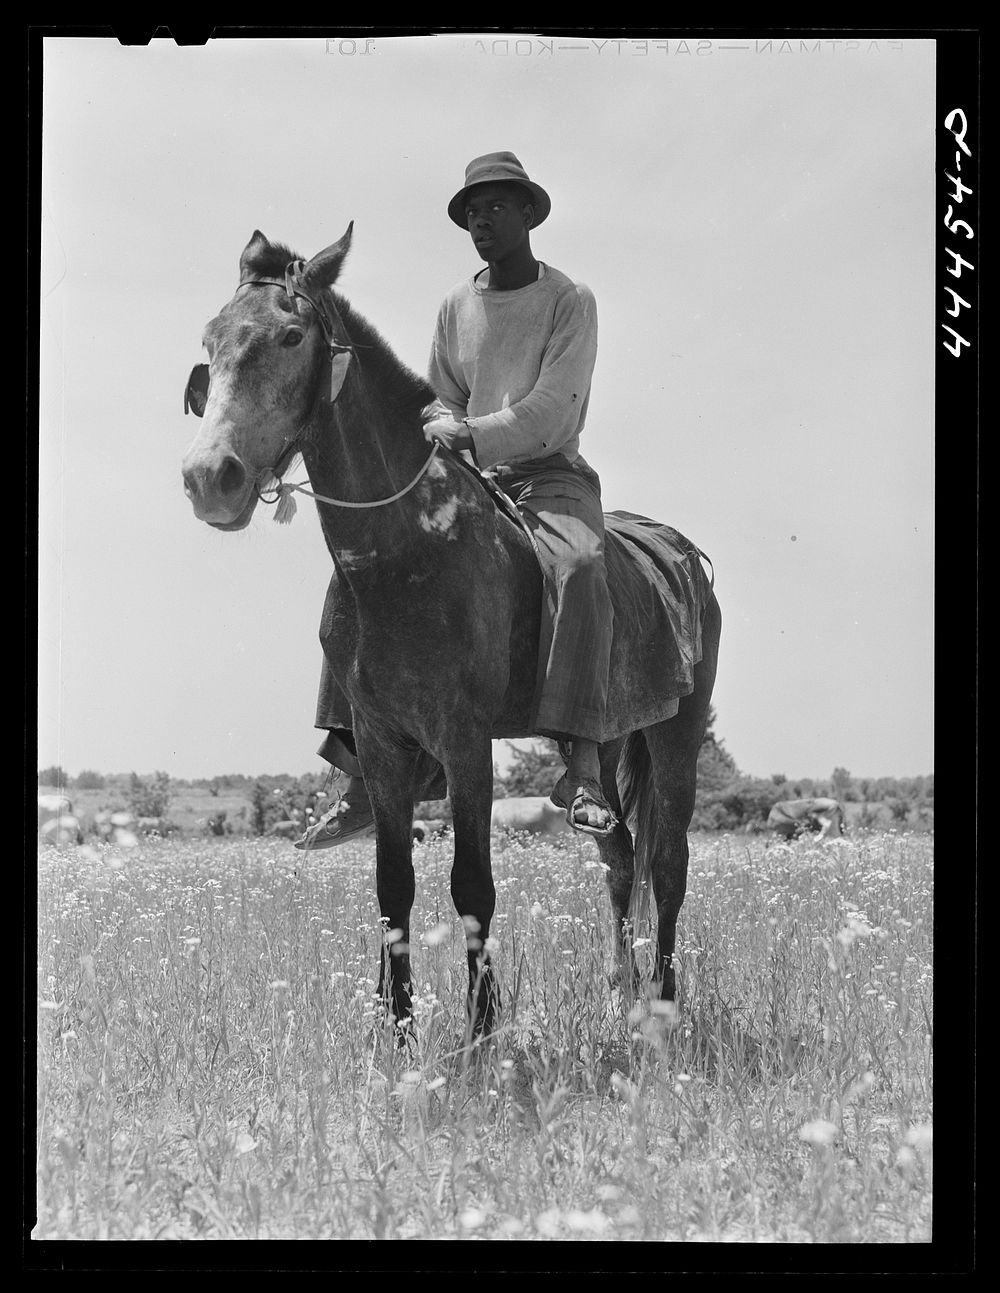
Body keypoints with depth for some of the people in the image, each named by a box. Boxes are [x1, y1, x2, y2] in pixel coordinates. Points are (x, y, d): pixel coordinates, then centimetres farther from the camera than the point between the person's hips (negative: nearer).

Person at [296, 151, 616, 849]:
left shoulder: (571, 301, -3)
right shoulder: (457, 306, 13)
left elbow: (550, 409, -14)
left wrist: (471, 436, -26)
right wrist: (440, 433, -5)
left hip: (550, 474, -5)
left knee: (578, 566, -37)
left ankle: (582, 765, -42)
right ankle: (361, 773, -14)